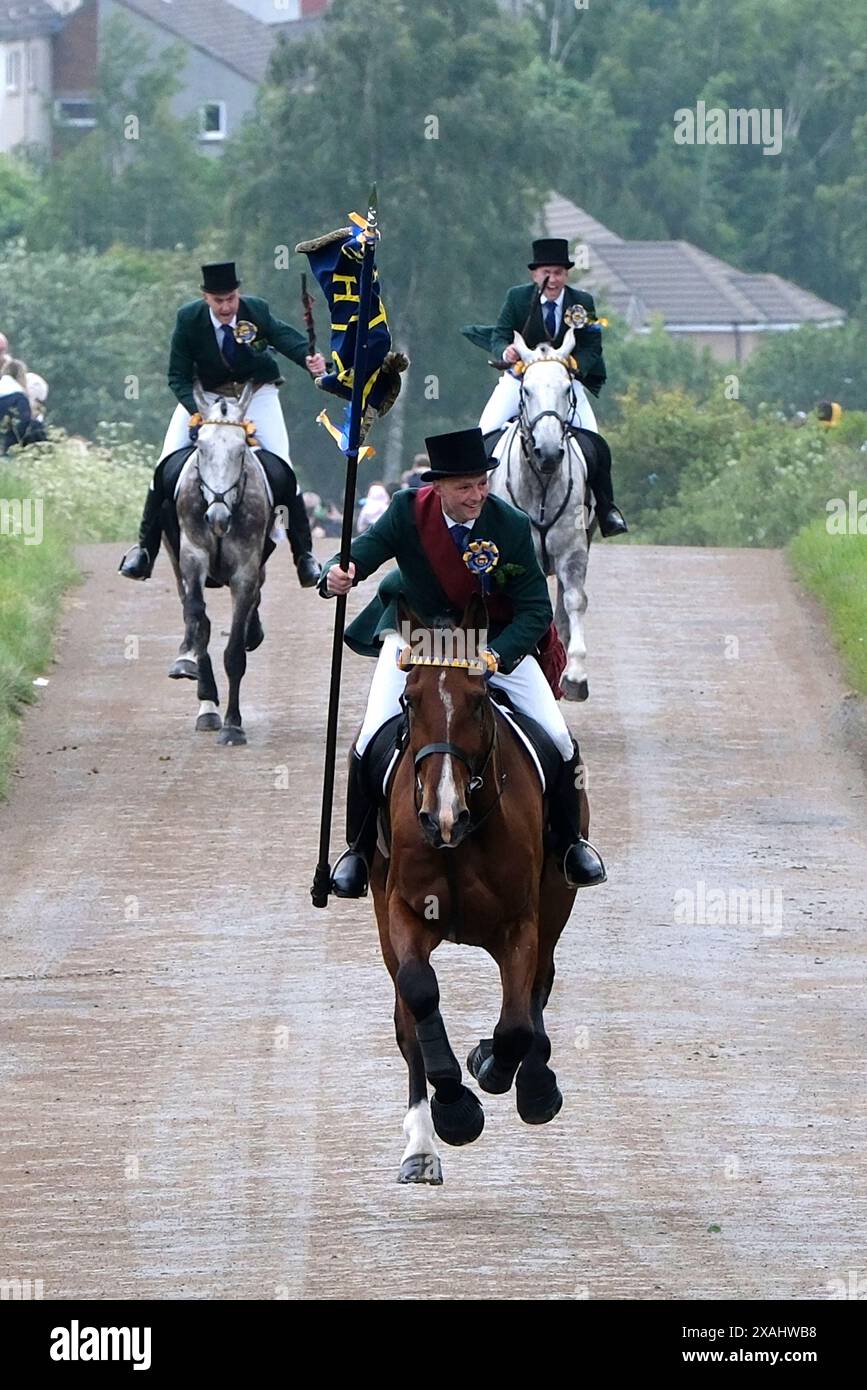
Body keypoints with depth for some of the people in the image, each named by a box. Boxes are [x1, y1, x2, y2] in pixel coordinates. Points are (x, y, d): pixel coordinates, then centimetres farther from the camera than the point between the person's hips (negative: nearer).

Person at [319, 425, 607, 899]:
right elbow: (359, 555, -18)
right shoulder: (408, 510, -19)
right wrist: (337, 577, -44)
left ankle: (569, 841, 19)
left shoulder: (510, 526, -21)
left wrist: (496, 656, -34)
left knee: (557, 738, -8)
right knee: (373, 739, -15)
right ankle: (359, 850, 8)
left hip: (496, 639, 0)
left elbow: (535, 610, -18)